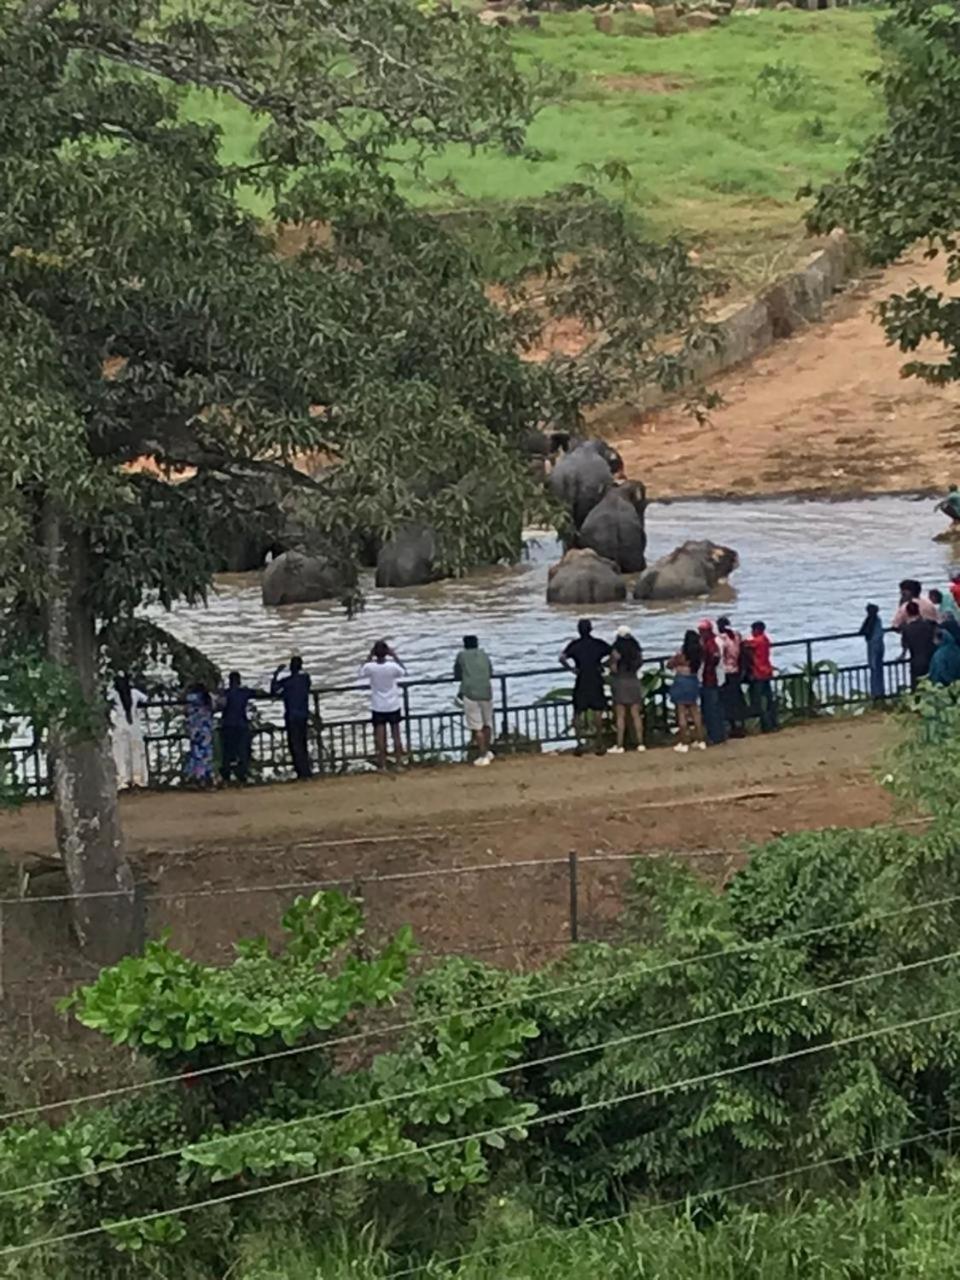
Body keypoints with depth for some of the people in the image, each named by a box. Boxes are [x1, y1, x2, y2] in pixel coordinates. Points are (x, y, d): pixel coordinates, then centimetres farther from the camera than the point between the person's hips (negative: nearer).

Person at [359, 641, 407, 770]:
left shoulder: (370, 667, -18)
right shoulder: (392, 666, -17)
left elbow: (360, 673, 5)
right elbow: (404, 671, 4)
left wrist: (369, 658, 1)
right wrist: (394, 656, 1)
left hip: (378, 707, 0)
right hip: (393, 705, 0)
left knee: (380, 736, 5)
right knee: (396, 734, 11)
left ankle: (382, 764, 6)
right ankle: (399, 761, 15)